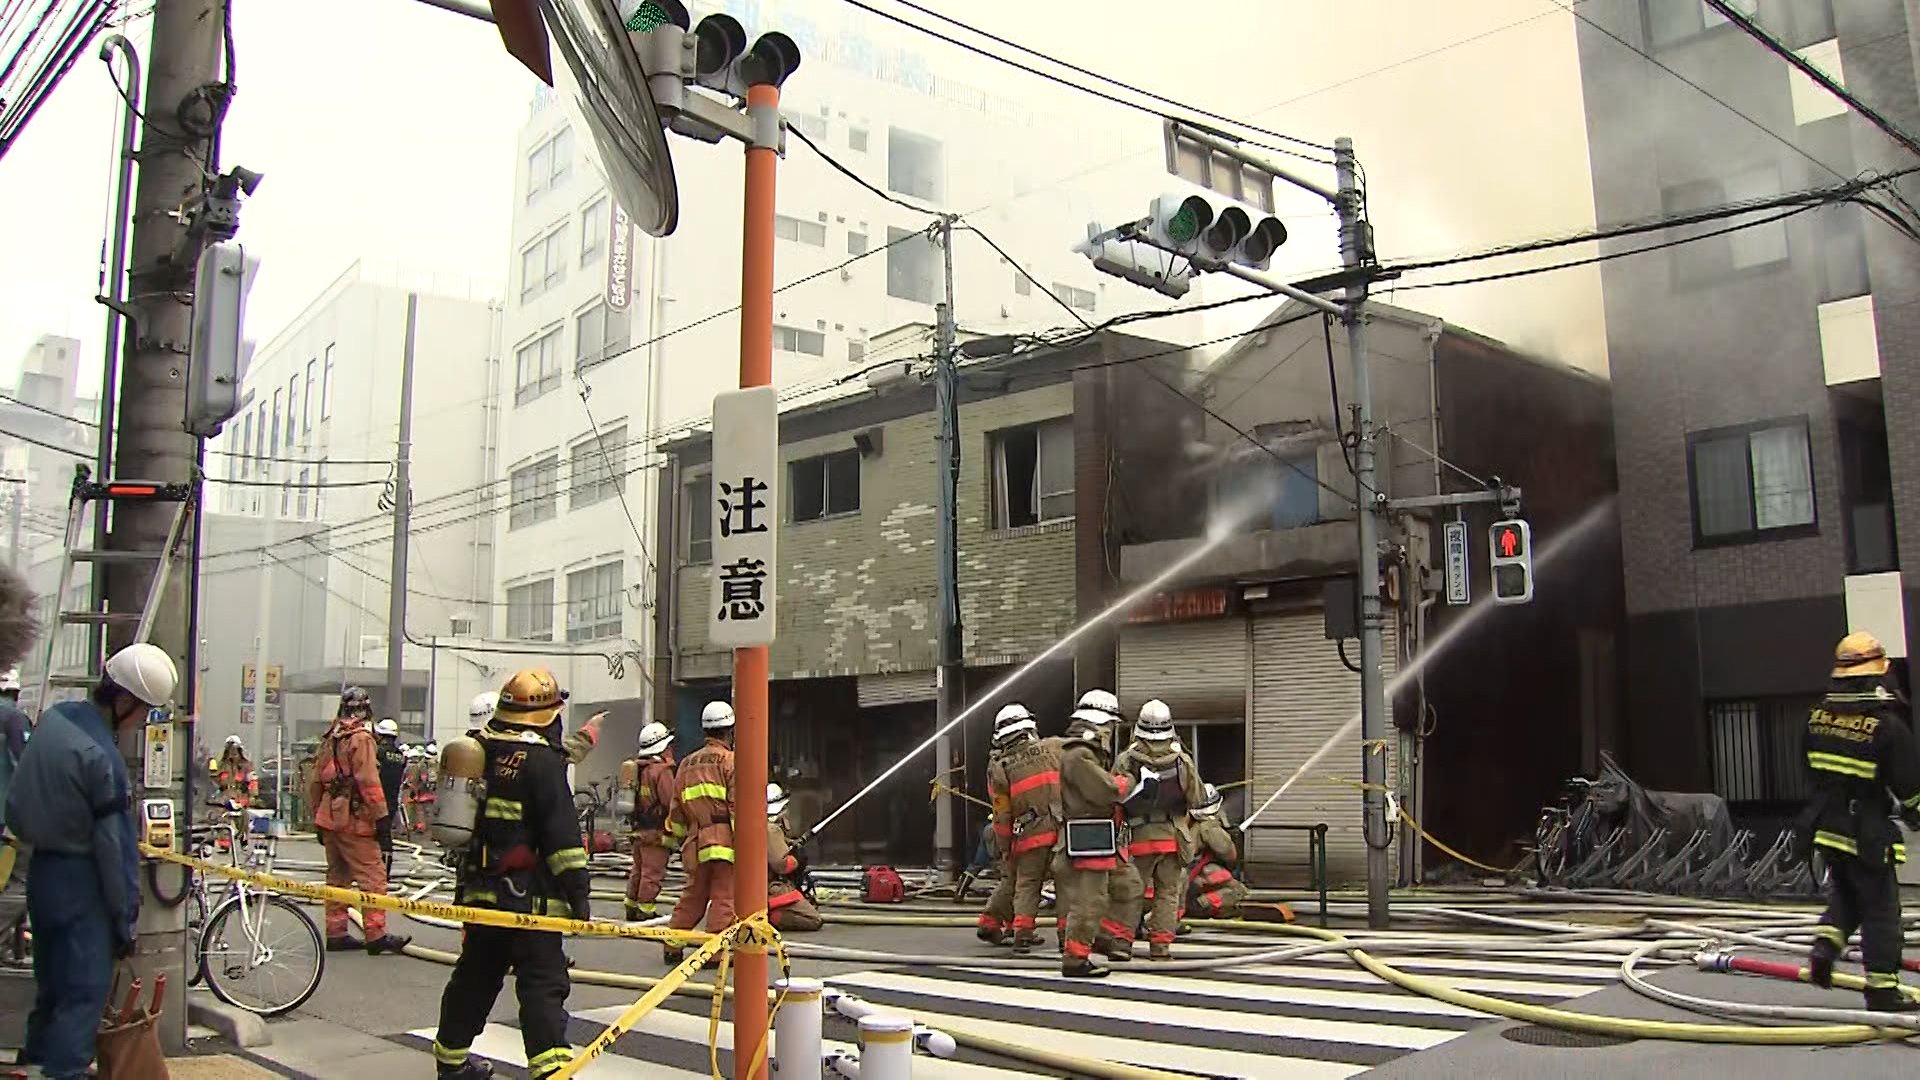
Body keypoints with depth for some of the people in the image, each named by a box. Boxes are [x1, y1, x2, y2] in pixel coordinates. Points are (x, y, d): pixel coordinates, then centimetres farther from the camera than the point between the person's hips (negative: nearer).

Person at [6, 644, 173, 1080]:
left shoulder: (54, 718, 2)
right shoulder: (101, 756, -23)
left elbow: (16, 809, 16)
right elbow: (113, 847, -18)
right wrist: (124, 920, -11)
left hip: (41, 871, 9)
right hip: (80, 885, -9)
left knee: (51, 989, 19)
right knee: (85, 995, -4)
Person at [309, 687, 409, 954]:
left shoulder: (329, 740, 15)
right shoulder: (361, 739, -11)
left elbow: (316, 783, 20)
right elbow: (368, 782, -17)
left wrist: (318, 819, 26)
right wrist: (380, 817, -14)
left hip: (329, 818, 9)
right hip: (354, 820, -9)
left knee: (337, 876, 14)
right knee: (373, 877, -6)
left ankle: (336, 933, 17)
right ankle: (376, 934, -8)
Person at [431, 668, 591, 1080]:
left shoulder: (482, 750, 7)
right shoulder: (541, 758, -15)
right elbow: (560, 830, -17)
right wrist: (577, 887, -14)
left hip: (479, 888, 8)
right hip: (527, 894, -8)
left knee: (475, 975, 21)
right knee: (543, 983, -7)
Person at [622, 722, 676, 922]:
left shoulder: (636, 767, 12)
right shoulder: (662, 770, -16)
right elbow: (671, 802, -19)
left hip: (638, 829, 9)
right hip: (656, 831, -9)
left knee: (638, 871, 17)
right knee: (653, 873, -3)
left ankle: (631, 908, 25)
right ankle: (645, 911, 0)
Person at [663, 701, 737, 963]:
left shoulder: (687, 764, 15)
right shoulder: (731, 761, -4)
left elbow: (676, 809, 19)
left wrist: (681, 841, 29)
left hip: (696, 840, 6)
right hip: (724, 840, -6)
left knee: (692, 896, 16)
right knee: (724, 897, 0)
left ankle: (672, 946, 19)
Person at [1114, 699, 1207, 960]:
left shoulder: (1126, 760, -9)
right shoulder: (1182, 761, -5)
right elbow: (1197, 800, 0)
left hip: (1138, 836, -1)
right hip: (1172, 836, 1)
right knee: (1168, 892, 9)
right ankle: (1161, 944, 8)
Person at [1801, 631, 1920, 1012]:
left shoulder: (1817, 716, 0)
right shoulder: (1887, 725, -18)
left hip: (1826, 827, 6)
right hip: (1867, 834, -6)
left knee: (1844, 894, 24)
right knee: (1880, 909, 5)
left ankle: (1824, 947, 6)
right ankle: (1882, 991, 11)